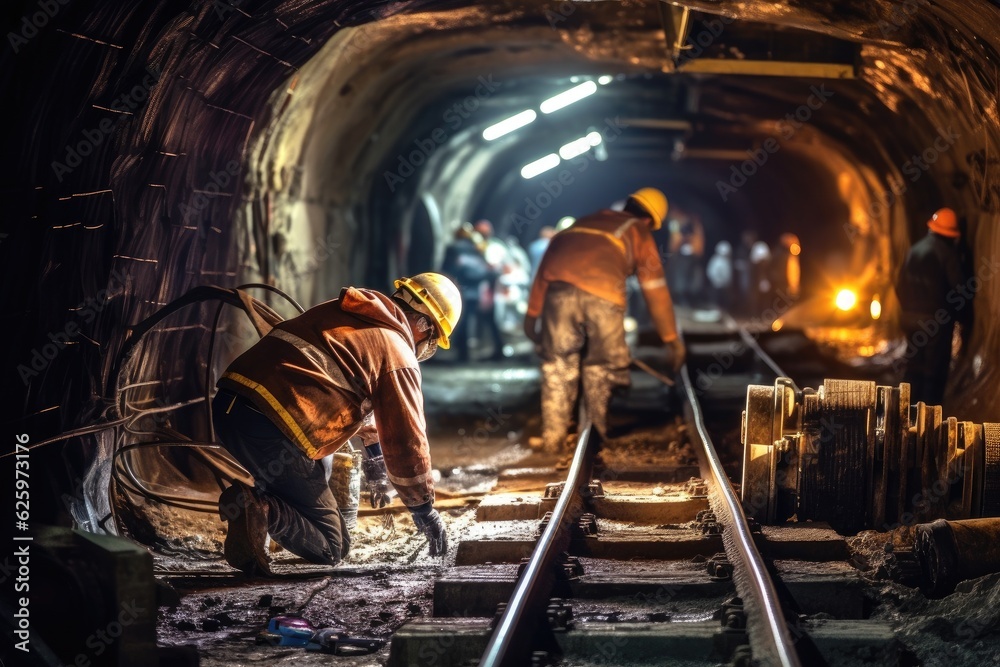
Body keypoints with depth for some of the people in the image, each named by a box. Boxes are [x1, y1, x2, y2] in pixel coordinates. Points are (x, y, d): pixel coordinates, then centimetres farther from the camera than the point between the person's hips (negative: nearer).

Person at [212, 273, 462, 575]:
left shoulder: (339, 312, 26)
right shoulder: (398, 358, 2)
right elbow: (407, 443, 5)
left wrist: (375, 451, 54)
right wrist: (424, 510, 20)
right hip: (270, 430, -8)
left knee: (320, 467, 34)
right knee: (331, 547, 6)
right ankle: (260, 510, -19)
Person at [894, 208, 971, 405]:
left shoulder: (914, 250, 6)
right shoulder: (948, 253, -13)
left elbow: (901, 285, 11)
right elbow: (959, 289, -12)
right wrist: (965, 317, 3)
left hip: (910, 317, 6)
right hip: (936, 321, -6)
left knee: (913, 368, 15)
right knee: (934, 372, 1)